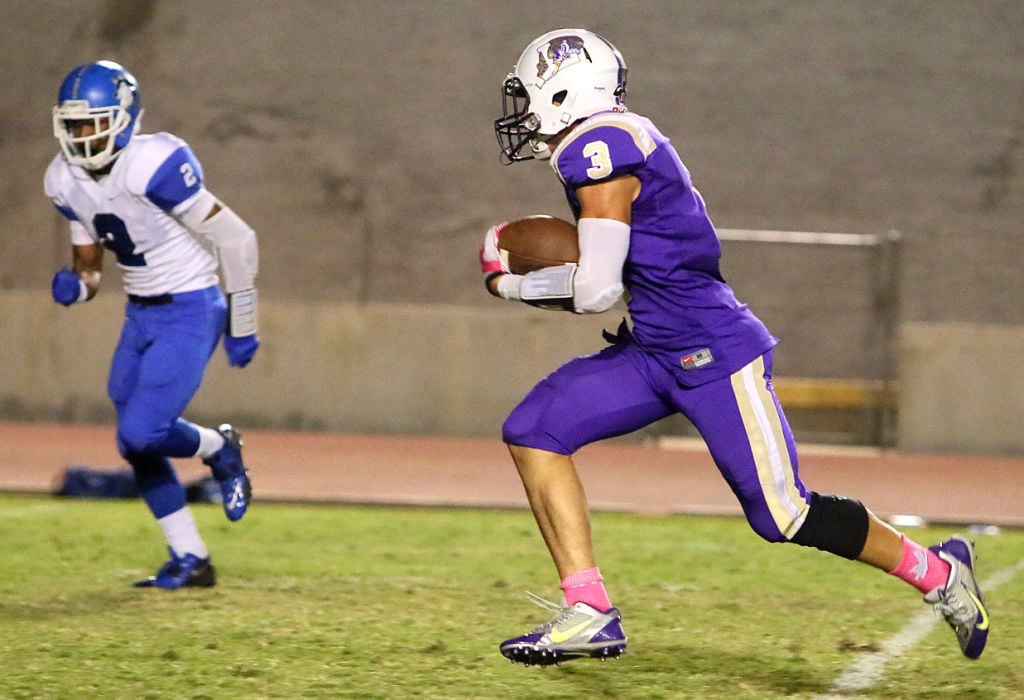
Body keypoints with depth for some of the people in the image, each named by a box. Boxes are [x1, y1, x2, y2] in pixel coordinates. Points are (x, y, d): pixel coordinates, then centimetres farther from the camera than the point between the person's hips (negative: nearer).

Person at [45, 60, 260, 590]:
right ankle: (190, 561, 23)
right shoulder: (66, 180, 0)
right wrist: (76, 285, -13)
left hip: (190, 312, -8)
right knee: (137, 446, 9)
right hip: (140, 315, 8)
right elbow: (89, 264, 13)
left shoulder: (154, 166, -24)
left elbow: (235, 240, -18)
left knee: (140, 435, -18)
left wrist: (242, 326, -11)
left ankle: (218, 448, 14)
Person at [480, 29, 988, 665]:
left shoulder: (599, 148, -17)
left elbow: (597, 290, -21)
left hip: (714, 353, -10)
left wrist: (510, 284, -4)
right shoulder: (626, 143, 12)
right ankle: (589, 613, -5)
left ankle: (940, 573, 16)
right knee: (534, 431, -2)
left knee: (783, 515, -3)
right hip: (655, 353, 10)